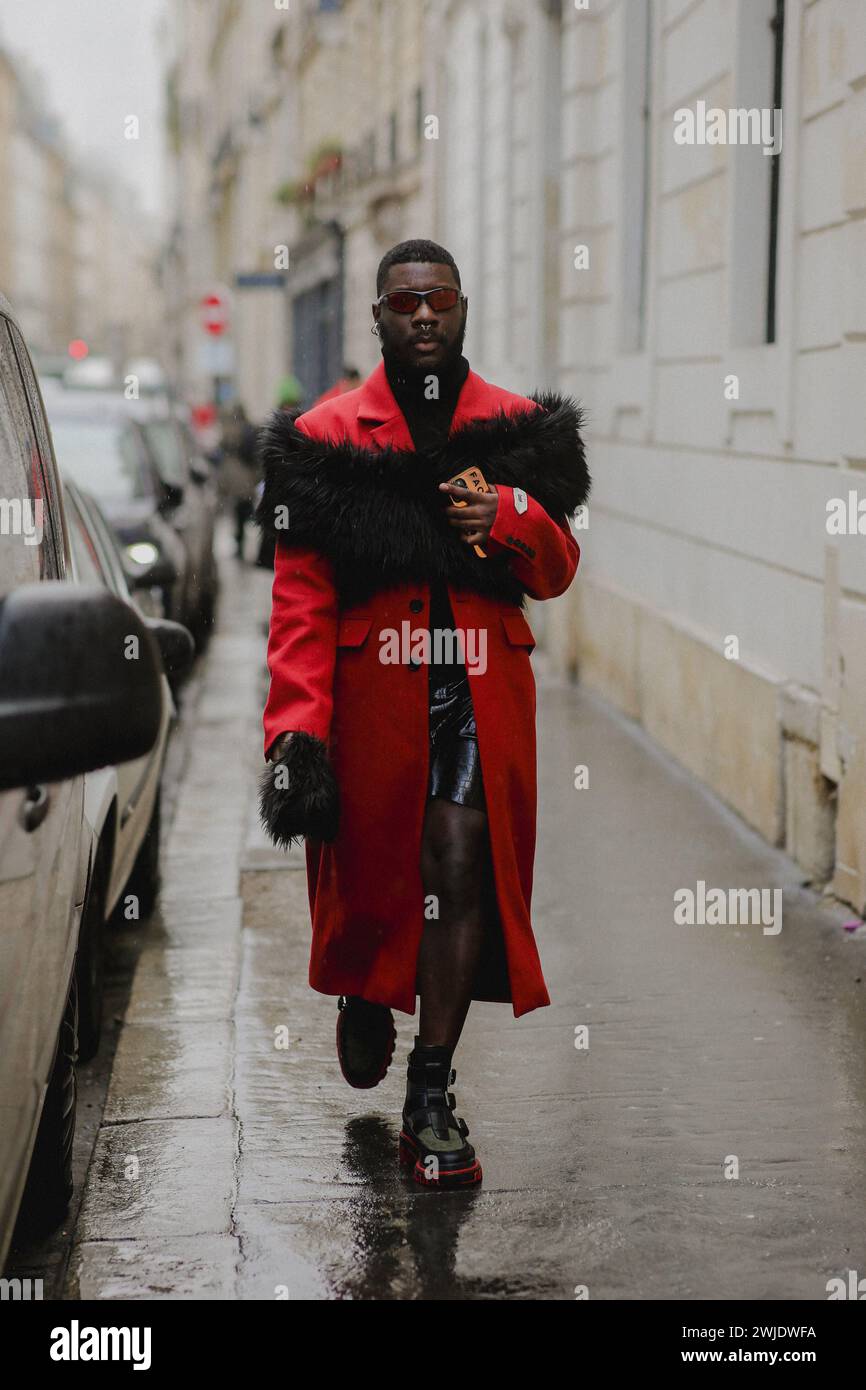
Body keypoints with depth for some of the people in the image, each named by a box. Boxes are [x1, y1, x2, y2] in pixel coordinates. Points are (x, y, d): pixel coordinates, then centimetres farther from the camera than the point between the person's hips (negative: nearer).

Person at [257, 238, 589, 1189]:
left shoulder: (520, 432, 8)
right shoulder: (326, 438, 1)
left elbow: (556, 572, 11)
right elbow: (300, 599, -4)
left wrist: (508, 518, -12)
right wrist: (297, 731, -13)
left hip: (483, 694, 1)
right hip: (371, 692, -1)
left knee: (461, 867, -7)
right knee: (371, 867, 9)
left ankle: (431, 1098, 3)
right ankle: (363, 994, 45)